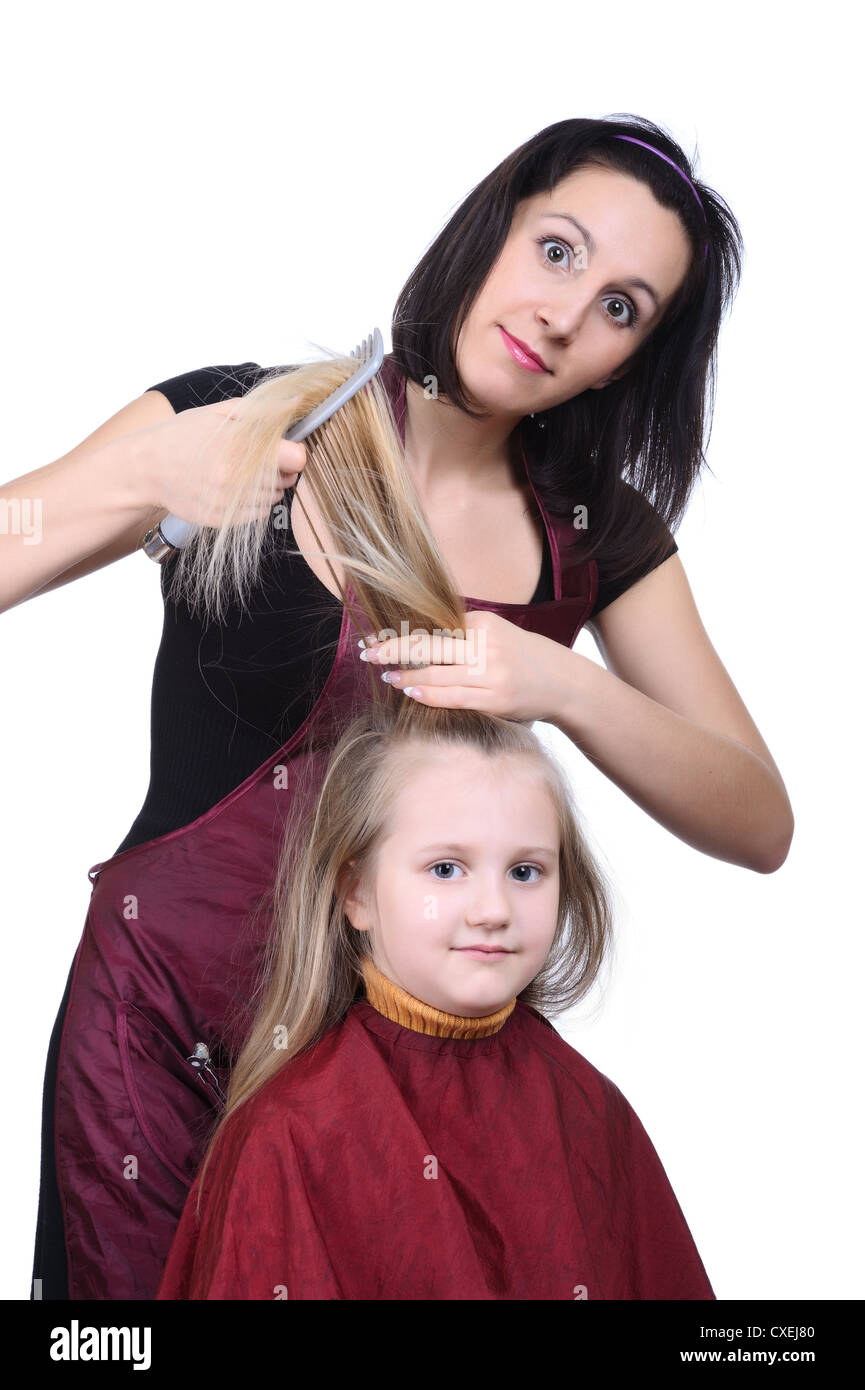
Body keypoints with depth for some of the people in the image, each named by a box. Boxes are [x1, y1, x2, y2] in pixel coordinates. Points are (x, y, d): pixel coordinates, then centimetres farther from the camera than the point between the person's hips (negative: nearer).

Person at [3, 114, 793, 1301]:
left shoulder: (598, 535, -2)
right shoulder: (234, 424, -11)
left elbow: (761, 827, -8)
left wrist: (566, 688, -23)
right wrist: (141, 481, -29)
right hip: (166, 1020, -2)